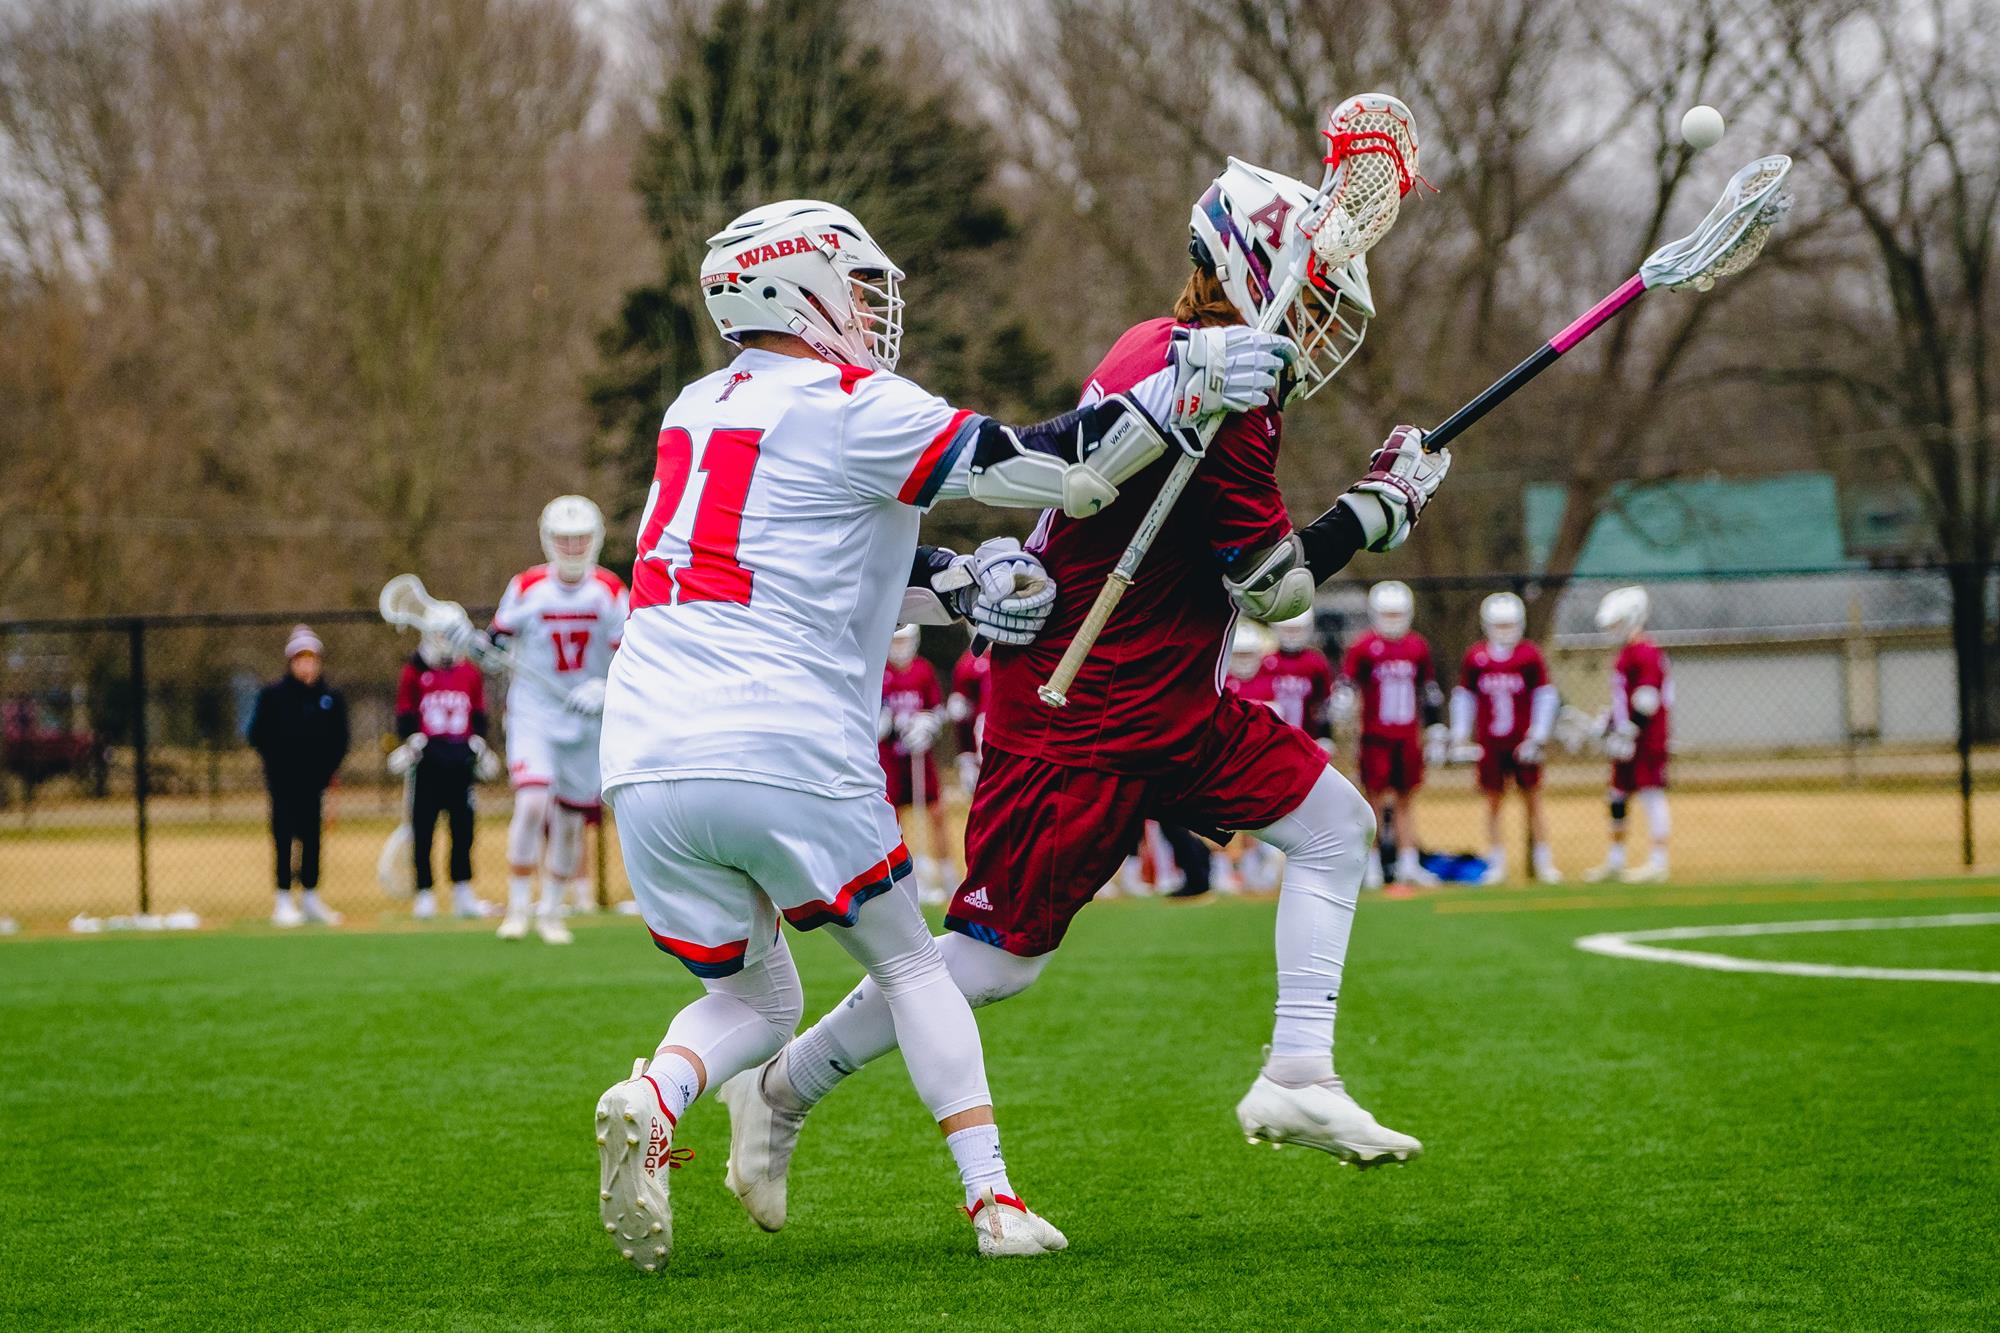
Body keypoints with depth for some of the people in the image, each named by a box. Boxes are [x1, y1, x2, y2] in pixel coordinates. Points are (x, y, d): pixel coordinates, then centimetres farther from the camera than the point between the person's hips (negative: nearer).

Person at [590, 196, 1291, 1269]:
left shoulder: (700, 410, 21)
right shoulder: (850, 407, -2)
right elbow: (1049, 472, -6)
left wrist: (958, 587, 17)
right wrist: (1187, 387, 1)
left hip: (646, 758, 5)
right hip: (787, 756, -5)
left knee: (752, 1003, 18)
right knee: (907, 966, 15)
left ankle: (652, 1102, -12)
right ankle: (993, 1201, 8)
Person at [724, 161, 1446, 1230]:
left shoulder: (1155, 351, 8)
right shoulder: (1216, 396, -22)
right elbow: (1276, 587, -16)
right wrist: (1381, 505, -6)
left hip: (1169, 703, 10)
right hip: (1081, 725, -10)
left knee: (1331, 822, 7)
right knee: (996, 959, -2)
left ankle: (1298, 1079, 3)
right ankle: (783, 1094, 12)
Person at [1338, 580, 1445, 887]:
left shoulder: (1417, 647, 8)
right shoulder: (1363, 647, -6)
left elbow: (1430, 692, 15)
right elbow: (1346, 687, -6)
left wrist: (1434, 731, 15)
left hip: (1408, 736, 4)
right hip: (1375, 736, -4)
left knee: (1406, 799, 8)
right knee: (1374, 798, -1)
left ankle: (1407, 864, 12)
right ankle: (1371, 865, 5)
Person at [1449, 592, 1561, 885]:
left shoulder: (1529, 656, -4)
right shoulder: (1475, 658, 1)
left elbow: (1546, 697, -2)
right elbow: (1463, 697, 10)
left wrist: (1537, 738, -7)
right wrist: (1460, 738, 5)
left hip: (1523, 745, -2)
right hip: (1490, 744, 2)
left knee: (1533, 801, 2)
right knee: (1492, 803, 4)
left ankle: (1544, 862, 8)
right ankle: (1496, 864, 11)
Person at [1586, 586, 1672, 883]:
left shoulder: (1646, 653, -15)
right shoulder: (1625, 653, 17)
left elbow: (1646, 699, -20)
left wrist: (1628, 735, -20)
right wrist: (1607, 726, 20)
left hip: (1647, 740, -10)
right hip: (1627, 743, 10)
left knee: (1651, 796, -8)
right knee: (1618, 796, 14)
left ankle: (1658, 864, -8)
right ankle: (1614, 861, 23)